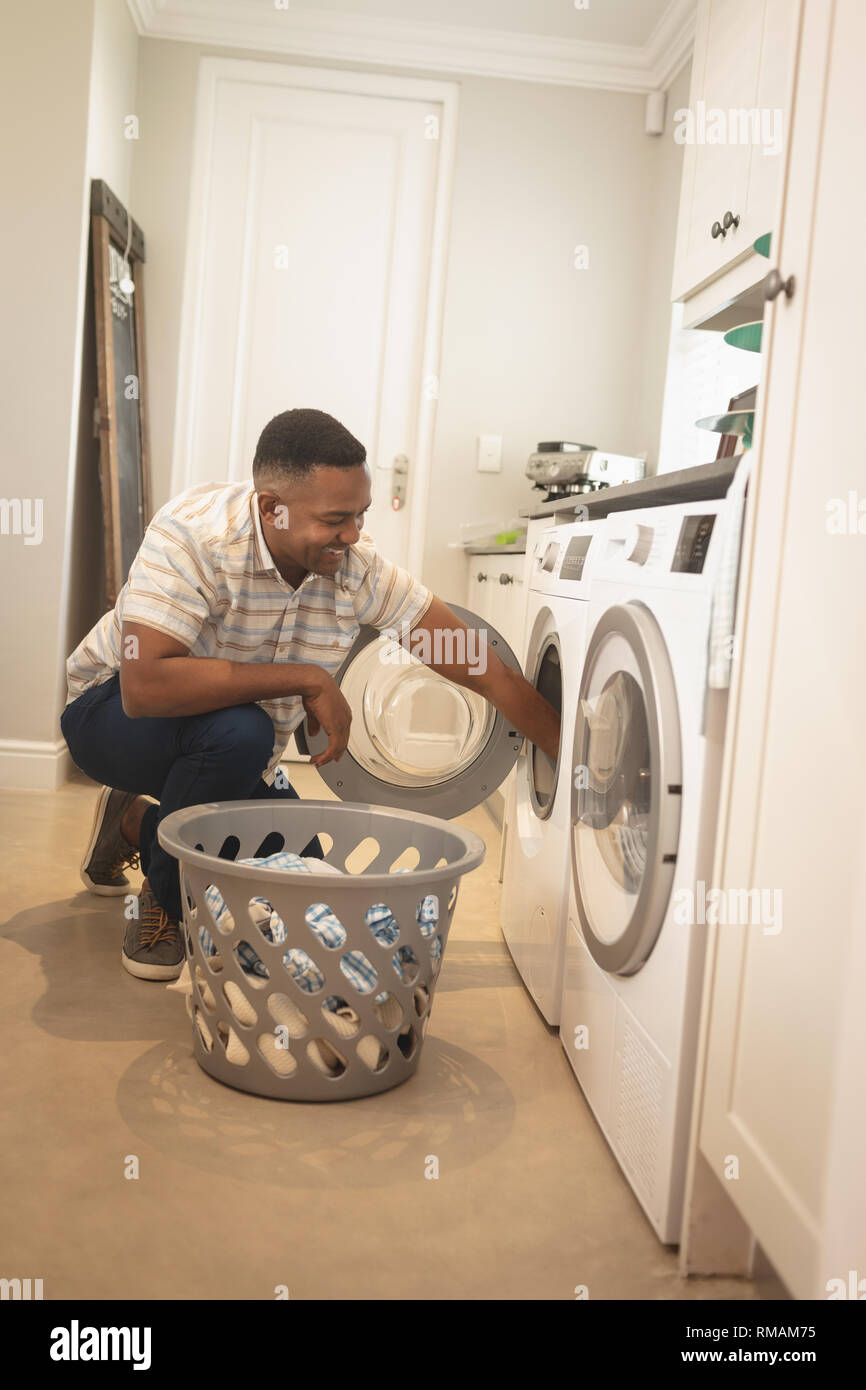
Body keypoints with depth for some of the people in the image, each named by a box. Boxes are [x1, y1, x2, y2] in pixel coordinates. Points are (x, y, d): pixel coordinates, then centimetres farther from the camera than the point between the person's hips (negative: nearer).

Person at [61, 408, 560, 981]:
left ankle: (139, 827, 20)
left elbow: (482, 669, -14)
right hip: (112, 714, -5)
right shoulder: (195, 534, -32)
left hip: (236, 760, 6)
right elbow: (144, 685, -43)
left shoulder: (361, 568, -17)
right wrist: (308, 681, -37)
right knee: (238, 731, -37)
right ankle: (163, 900, -9)